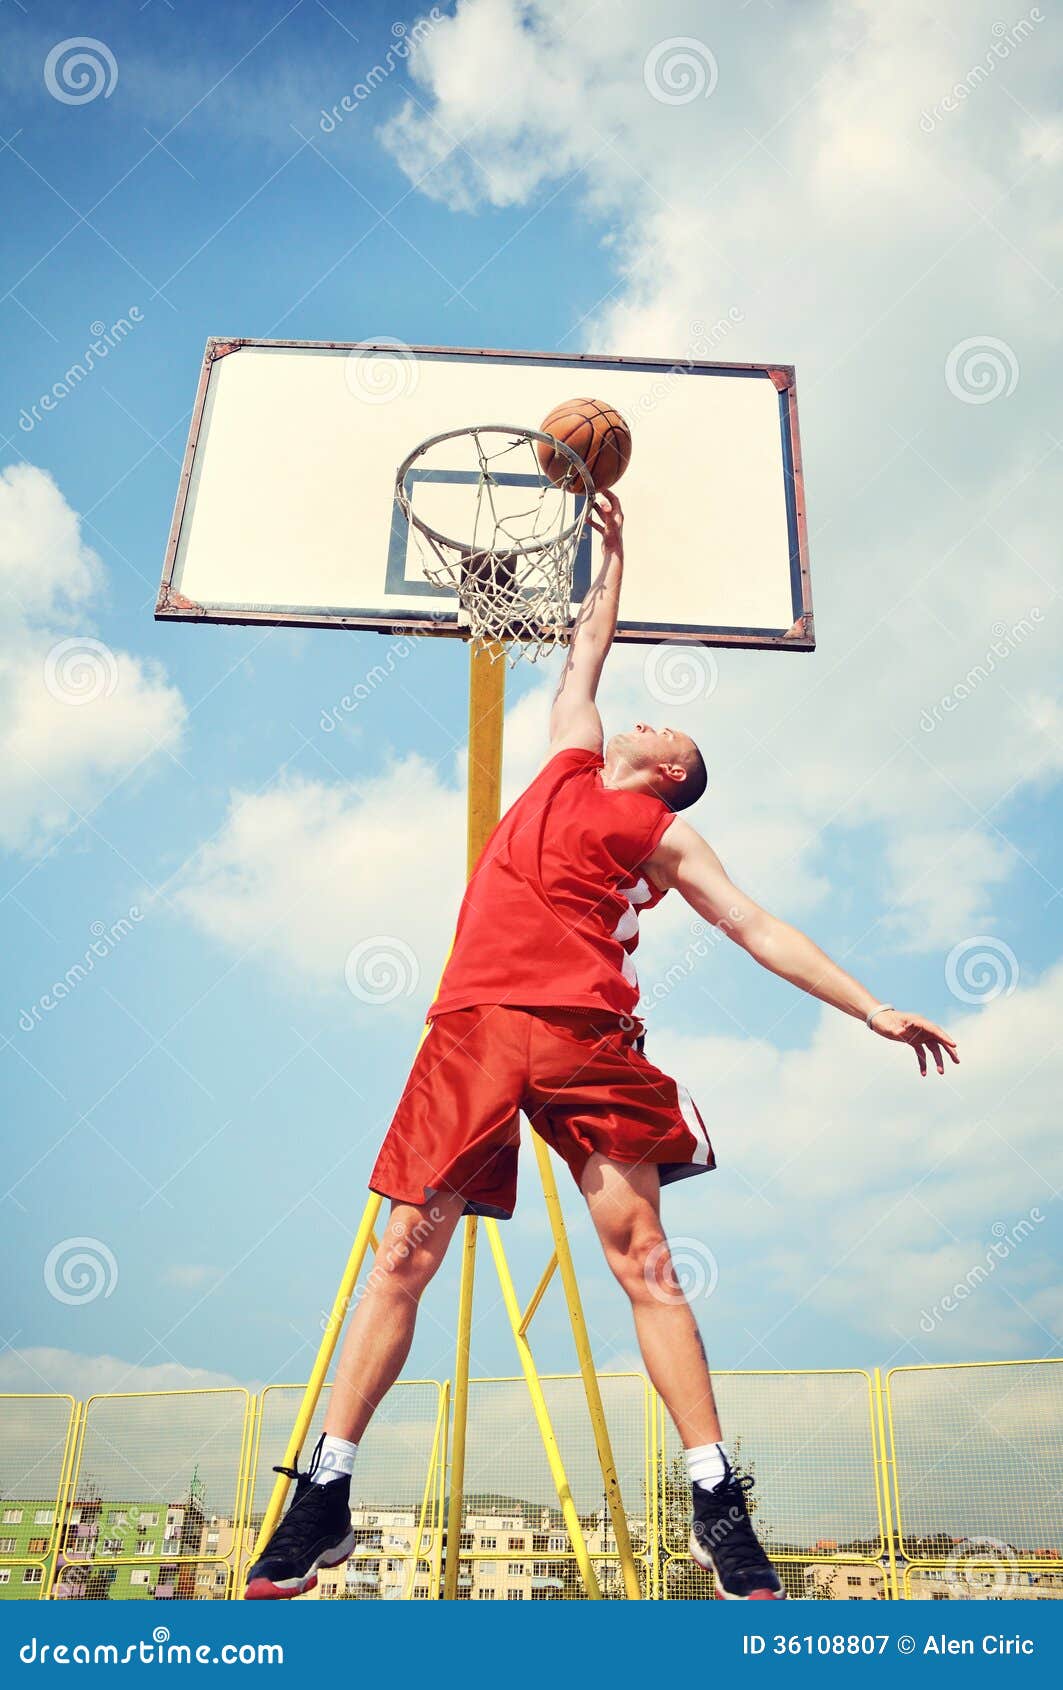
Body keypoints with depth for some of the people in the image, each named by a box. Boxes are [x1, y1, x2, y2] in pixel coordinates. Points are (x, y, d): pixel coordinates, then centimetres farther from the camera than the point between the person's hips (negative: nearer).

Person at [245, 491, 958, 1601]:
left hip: (587, 1036, -3)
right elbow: (587, 654, 38)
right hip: (476, 1022, 3)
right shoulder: (570, 765, 25)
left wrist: (872, 1010, 5)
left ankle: (719, 1508, 3)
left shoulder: (663, 833, 15)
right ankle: (325, 1494, 9)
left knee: (642, 1257, -7)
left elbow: (754, 926, 11)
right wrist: (613, 553, 46)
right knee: (406, 1253, 0)